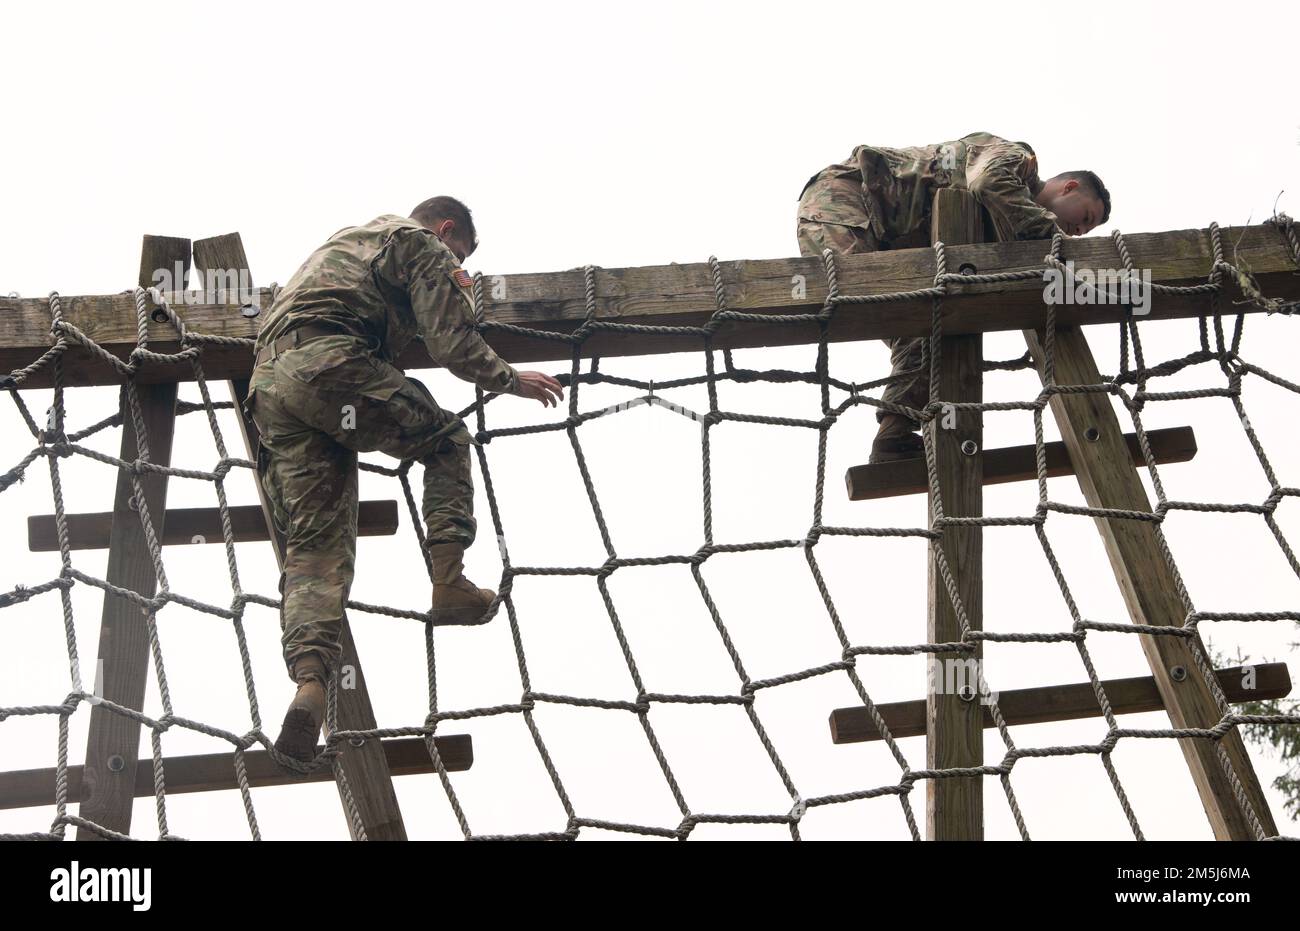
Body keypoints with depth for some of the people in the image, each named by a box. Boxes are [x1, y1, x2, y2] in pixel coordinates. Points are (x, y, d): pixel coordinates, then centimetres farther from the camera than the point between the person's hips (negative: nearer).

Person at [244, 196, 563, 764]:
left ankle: (309, 678, -23)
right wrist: (510, 380, 17)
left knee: (314, 543, -2)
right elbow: (453, 344, 2)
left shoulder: (343, 241, 39)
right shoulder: (425, 247, 13)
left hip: (269, 387, 7)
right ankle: (449, 581, 1)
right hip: (332, 366, -7)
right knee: (448, 441, 17)